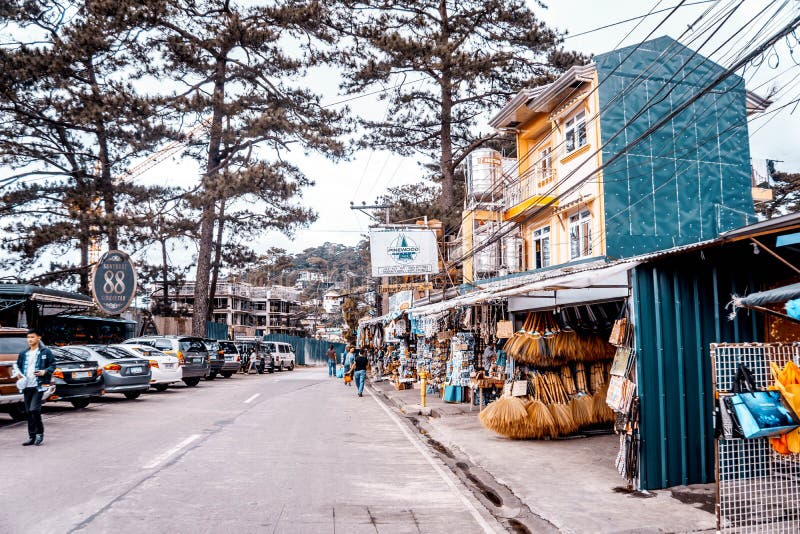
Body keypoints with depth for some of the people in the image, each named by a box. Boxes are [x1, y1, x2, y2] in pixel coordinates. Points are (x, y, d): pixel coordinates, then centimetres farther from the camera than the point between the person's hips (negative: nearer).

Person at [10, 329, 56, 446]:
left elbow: (53, 365, 1)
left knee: (34, 409, -15)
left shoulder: (46, 352, 0)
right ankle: (32, 437, 16)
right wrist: (17, 373, 0)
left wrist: (45, 372, -17)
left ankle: (40, 433, 3)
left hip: (38, 386, -5)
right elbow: (17, 365, 21)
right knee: (28, 412, 8)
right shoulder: (23, 354, 13)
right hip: (26, 386, 5)